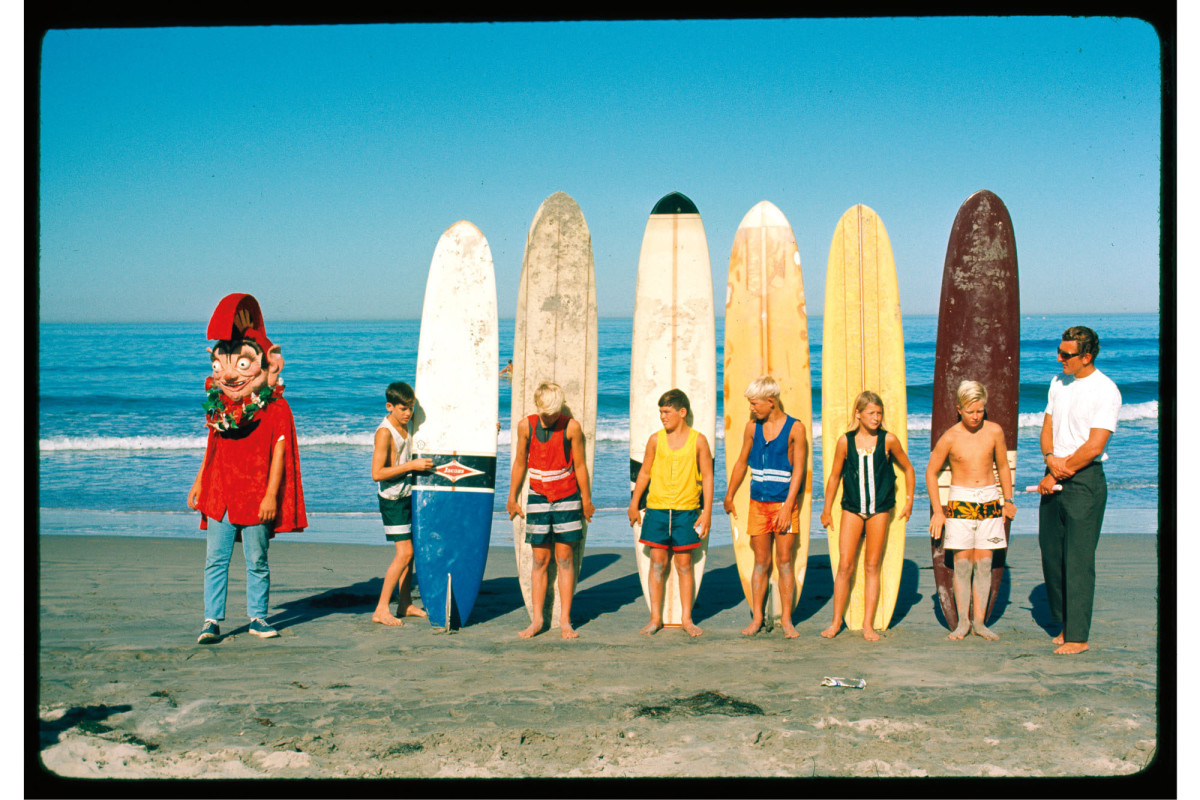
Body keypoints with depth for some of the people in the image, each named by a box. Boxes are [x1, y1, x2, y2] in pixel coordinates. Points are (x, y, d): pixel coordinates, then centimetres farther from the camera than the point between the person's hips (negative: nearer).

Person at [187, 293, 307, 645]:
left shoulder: (275, 407, -4)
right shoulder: (221, 405, 12)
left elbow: (279, 452, -7)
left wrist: (271, 495, -14)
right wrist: (198, 483, 15)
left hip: (257, 495, -4)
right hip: (220, 493, 4)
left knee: (257, 561, 4)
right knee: (215, 559, -1)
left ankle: (258, 617, 15)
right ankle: (212, 620, 1)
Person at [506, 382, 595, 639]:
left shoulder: (571, 427, -8)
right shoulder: (526, 425, -3)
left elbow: (580, 465, -1)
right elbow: (520, 463, 9)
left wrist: (586, 499, 4)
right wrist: (512, 498, 14)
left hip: (567, 497, -2)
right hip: (538, 497, 2)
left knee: (565, 558, -1)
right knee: (539, 560, 2)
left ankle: (565, 620, 4)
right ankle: (537, 619, 8)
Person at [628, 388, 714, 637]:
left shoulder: (698, 440, 0)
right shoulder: (655, 439, 4)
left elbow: (707, 476, 3)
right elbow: (644, 472, 13)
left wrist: (707, 511, -1)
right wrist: (633, 504, 13)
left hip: (686, 511, -1)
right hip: (657, 509, 1)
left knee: (684, 565, 3)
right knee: (657, 563, 3)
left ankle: (686, 618, 12)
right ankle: (655, 617, 11)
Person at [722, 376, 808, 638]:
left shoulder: (795, 428, -5)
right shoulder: (752, 427, 6)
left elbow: (798, 469, -9)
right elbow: (742, 462, 18)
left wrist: (788, 506, -15)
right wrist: (729, 496, 23)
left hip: (784, 503, -3)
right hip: (758, 503, 3)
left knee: (784, 561, -2)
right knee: (761, 562, 6)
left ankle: (787, 620, 5)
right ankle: (757, 617, 11)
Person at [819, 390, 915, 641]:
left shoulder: (888, 440, -4)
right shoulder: (845, 441, -3)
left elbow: (908, 468, 12)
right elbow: (834, 476, 9)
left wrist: (909, 500, 11)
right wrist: (826, 509, 13)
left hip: (879, 510, 0)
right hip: (851, 508, 0)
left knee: (872, 567, 4)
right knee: (845, 566, -2)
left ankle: (868, 625, 10)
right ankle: (836, 622, 9)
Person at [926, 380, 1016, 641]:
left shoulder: (994, 431, 0)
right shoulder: (950, 438, -7)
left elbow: (1003, 466, 15)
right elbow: (931, 472, 3)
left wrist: (1008, 501, 17)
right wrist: (937, 510, 1)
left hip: (989, 499, 2)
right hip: (961, 500, -2)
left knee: (984, 562, 1)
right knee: (962, 562, -4)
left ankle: (979, 621, 7)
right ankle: (963, 622, 5)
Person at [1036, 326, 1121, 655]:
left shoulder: (1106, 391, -12)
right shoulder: (1059, 382, 11)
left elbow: (1094, 447, -16)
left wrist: (1058, 475, -10)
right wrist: (1050, 458, -5)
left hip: (1084, 480, -7)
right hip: (1054, 478, 7)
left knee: (1078, 559, -6)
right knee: (1051, 552, 9)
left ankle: (1078, 636, -1)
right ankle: (1064, 623, 22)